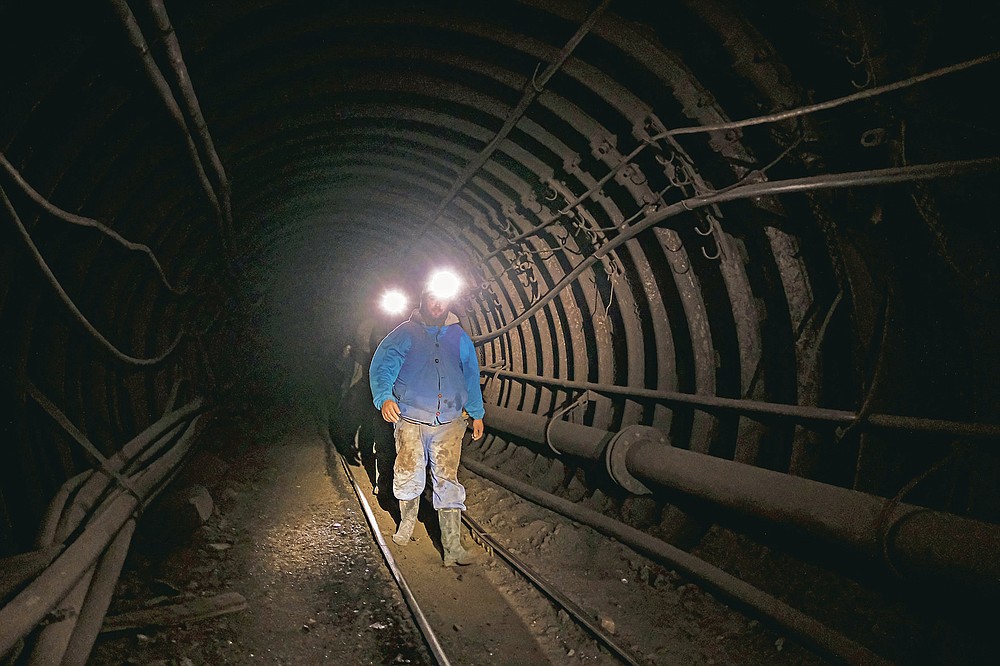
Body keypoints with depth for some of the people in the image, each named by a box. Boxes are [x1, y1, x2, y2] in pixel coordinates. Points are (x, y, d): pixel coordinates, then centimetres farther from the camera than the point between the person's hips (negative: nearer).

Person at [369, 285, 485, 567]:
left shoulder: (459, 337, 13)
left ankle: (453, 547, 1)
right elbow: (381, 366, -7)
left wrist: (477, 413, 21)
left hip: (450, 423, 1)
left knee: (447, 481, -3)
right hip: (411, 419, -1)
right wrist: (384, 397, -25)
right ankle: (407, 522, 27)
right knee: (408, 477, -3)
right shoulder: (405, 333, 4)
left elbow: (471, 376, 21)